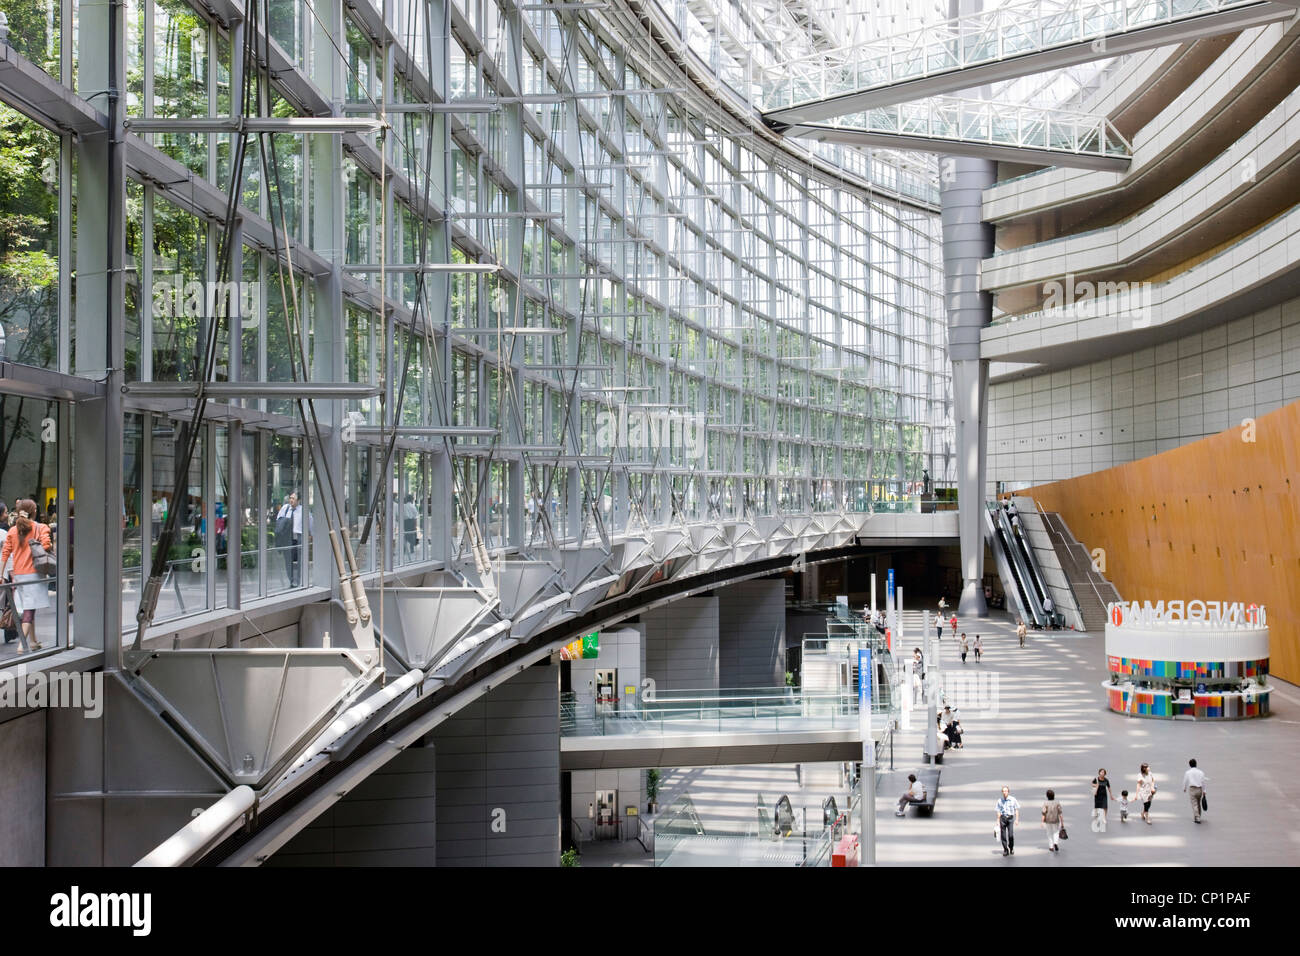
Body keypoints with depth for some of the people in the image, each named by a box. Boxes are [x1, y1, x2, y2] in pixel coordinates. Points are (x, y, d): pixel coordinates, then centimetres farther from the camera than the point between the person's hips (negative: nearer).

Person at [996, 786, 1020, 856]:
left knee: (1011, 835, -13)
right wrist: (998, 821, 7)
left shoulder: (1013, 799, -1)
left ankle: (1011, 848, 10)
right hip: (1003, 818, 2)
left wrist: (1017, 819, -4)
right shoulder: (1000, 801, 6)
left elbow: (1017, 810, 3)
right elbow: (999, 811, 11)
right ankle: (1005, 850, 9)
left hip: (1010, 818, -2)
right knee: (1003, 835, -1)